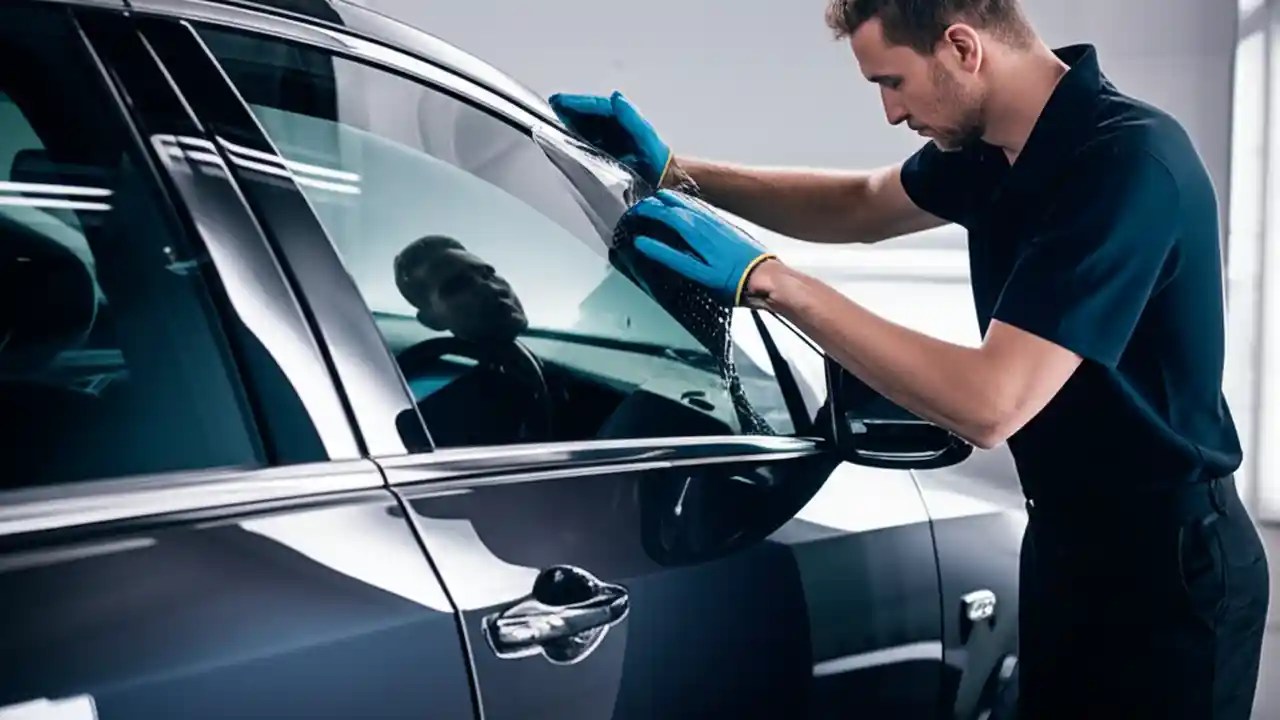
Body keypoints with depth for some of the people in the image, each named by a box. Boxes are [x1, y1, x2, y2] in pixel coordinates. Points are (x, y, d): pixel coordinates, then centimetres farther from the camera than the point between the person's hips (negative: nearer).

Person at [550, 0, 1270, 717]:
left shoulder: (1128, 162, -26)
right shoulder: (992, 145, 0)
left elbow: (991, 404, -32)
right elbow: (861, 206, 19)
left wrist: (771, 280, -28)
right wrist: (672, 171, 11)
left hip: (1163, 566, -8)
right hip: (1067, 537, 8)